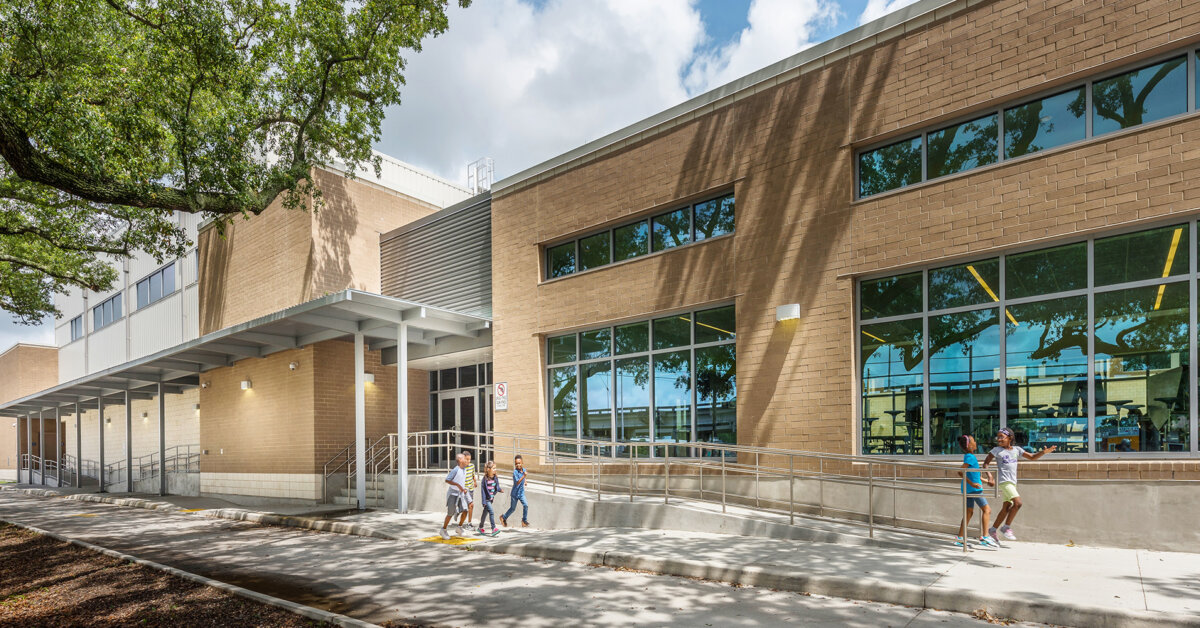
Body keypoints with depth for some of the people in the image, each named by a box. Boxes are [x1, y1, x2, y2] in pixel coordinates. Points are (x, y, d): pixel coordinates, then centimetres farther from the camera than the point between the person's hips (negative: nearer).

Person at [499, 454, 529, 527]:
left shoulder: (524, 470, -1)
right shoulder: (515, 472, -21)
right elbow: (517, 482, -32)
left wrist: (524, 481, 5)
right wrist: (524, 476, -43)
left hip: (521, 493, 4)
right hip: (515, 493, -4)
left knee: (526, 505, -15)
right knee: (513, 508, 10)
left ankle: (524, 520, 0)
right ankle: (503, 517, 35)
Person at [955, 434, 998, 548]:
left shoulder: (968, 456, 15)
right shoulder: (970, 457, -15)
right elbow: (961, 472, -24)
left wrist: (987, 481, 31)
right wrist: (972, 483, -25)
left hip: (968, 489, 9)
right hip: (974, 489, -9)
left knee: (969, 512, 11)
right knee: (987, 509, -6)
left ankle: (960, 539, 12)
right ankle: (984, 536, -8)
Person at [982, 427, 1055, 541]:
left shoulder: (1016, 450, 10)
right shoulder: (997, 450, -3)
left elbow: (1032, 457, 13)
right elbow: (986, 462, -2)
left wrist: (1044, 452, -3)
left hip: (1012, 482, 6)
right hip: (1004, 481, -6)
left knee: (1006, 508, 9)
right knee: (1017, 503, -20)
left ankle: (992, 529, 19)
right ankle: (1006, 527, -8)